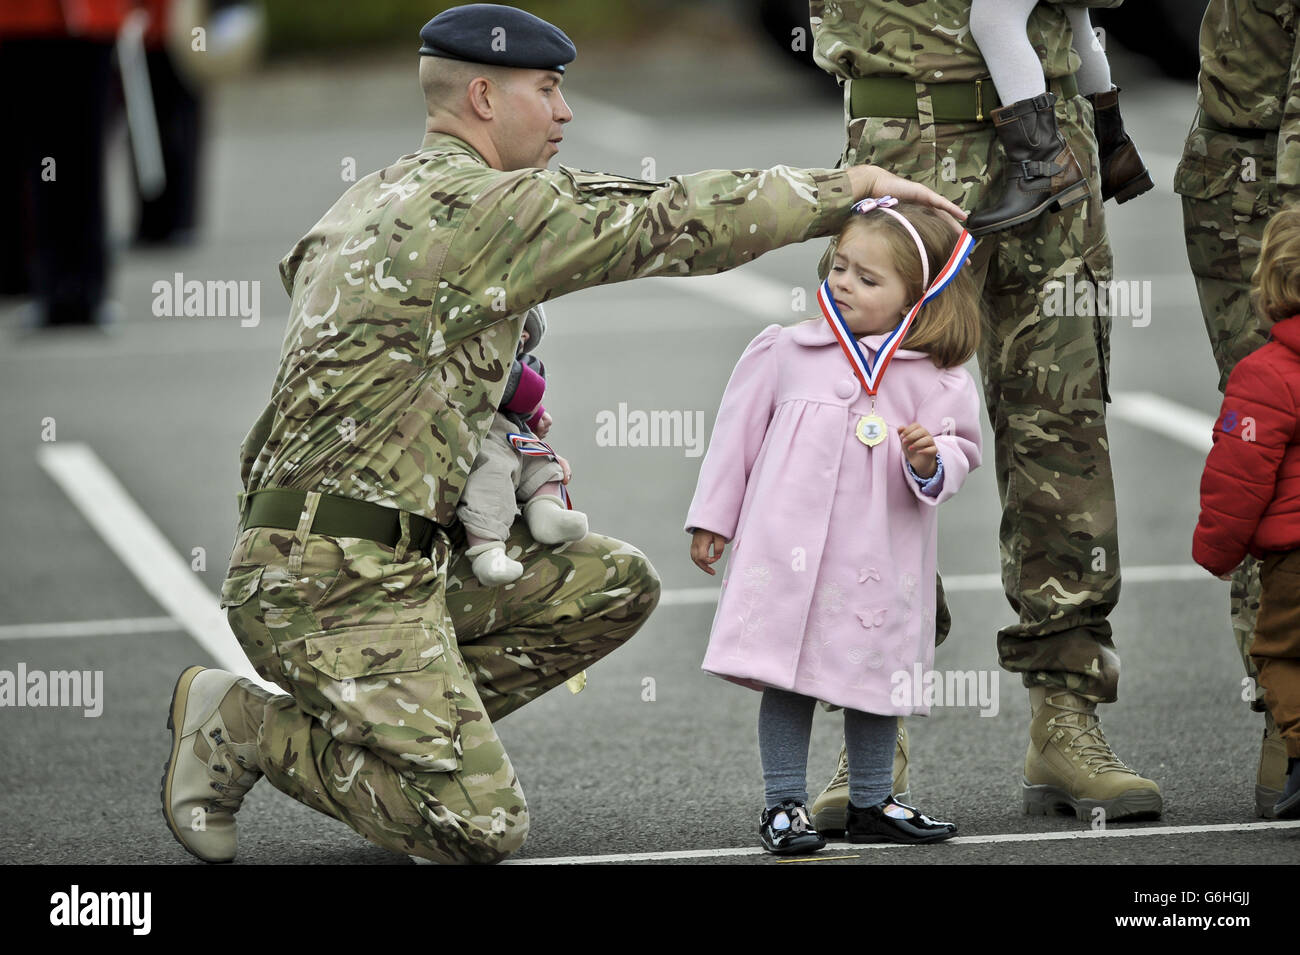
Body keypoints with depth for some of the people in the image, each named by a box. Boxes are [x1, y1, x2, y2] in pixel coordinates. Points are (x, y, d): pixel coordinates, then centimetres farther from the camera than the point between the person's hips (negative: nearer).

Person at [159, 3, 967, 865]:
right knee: (483, 827, -17)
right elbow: (671, 225, -14)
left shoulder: (380, 196, 16)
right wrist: (850, 184, -5)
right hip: (333, 579, -10)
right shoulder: (482, 204, -13)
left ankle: (409, 723, 8)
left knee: (616, 587, 10)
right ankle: (242, 728, -2)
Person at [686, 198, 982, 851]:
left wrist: (931, 462, -17)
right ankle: (784, 804, 10)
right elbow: (739, 430, 7)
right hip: (789, 549, -1)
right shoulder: (787, 352, 0)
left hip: (880, 563, 1)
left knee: (873, 680, 11)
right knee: (786, 681, 0)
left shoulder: (937, 379, -1)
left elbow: (961, 449, 8)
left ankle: (871, 803, 26)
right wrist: (712, 518, 10)